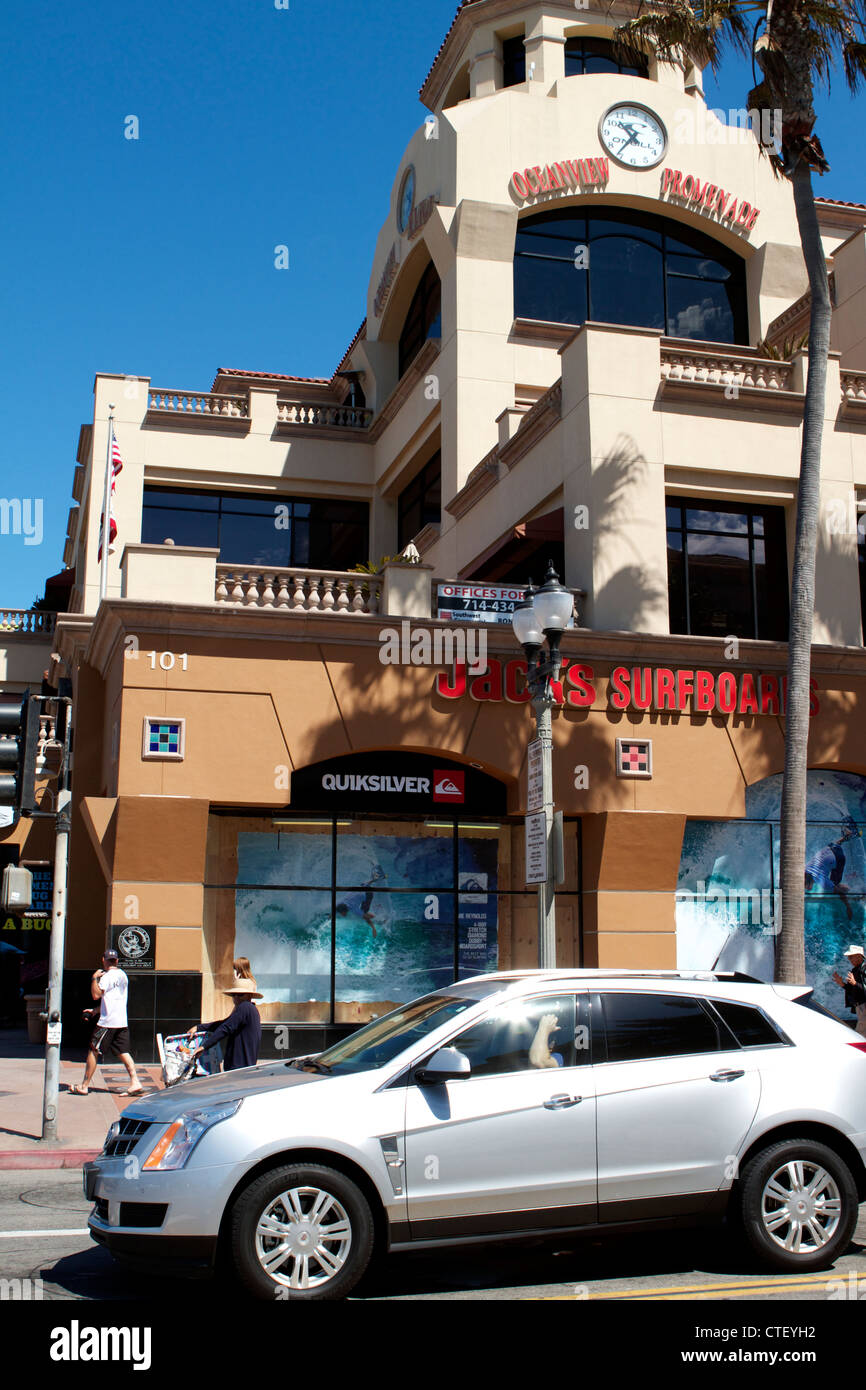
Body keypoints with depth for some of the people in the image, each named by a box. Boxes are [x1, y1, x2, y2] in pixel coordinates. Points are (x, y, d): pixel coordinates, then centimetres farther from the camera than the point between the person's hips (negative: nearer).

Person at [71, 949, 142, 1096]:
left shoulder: (107, 976, -10)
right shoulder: (123, 975, 17)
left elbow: (96, 995, -19)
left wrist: (95, 978, -7)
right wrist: (95, 1010, 25)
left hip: (107, 1022, -8)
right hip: (122, 1021, 8)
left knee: (93, 1051, 3)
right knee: (123, 1052, 5)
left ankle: (84, 1086, 8)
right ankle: (135, 1082, -8)